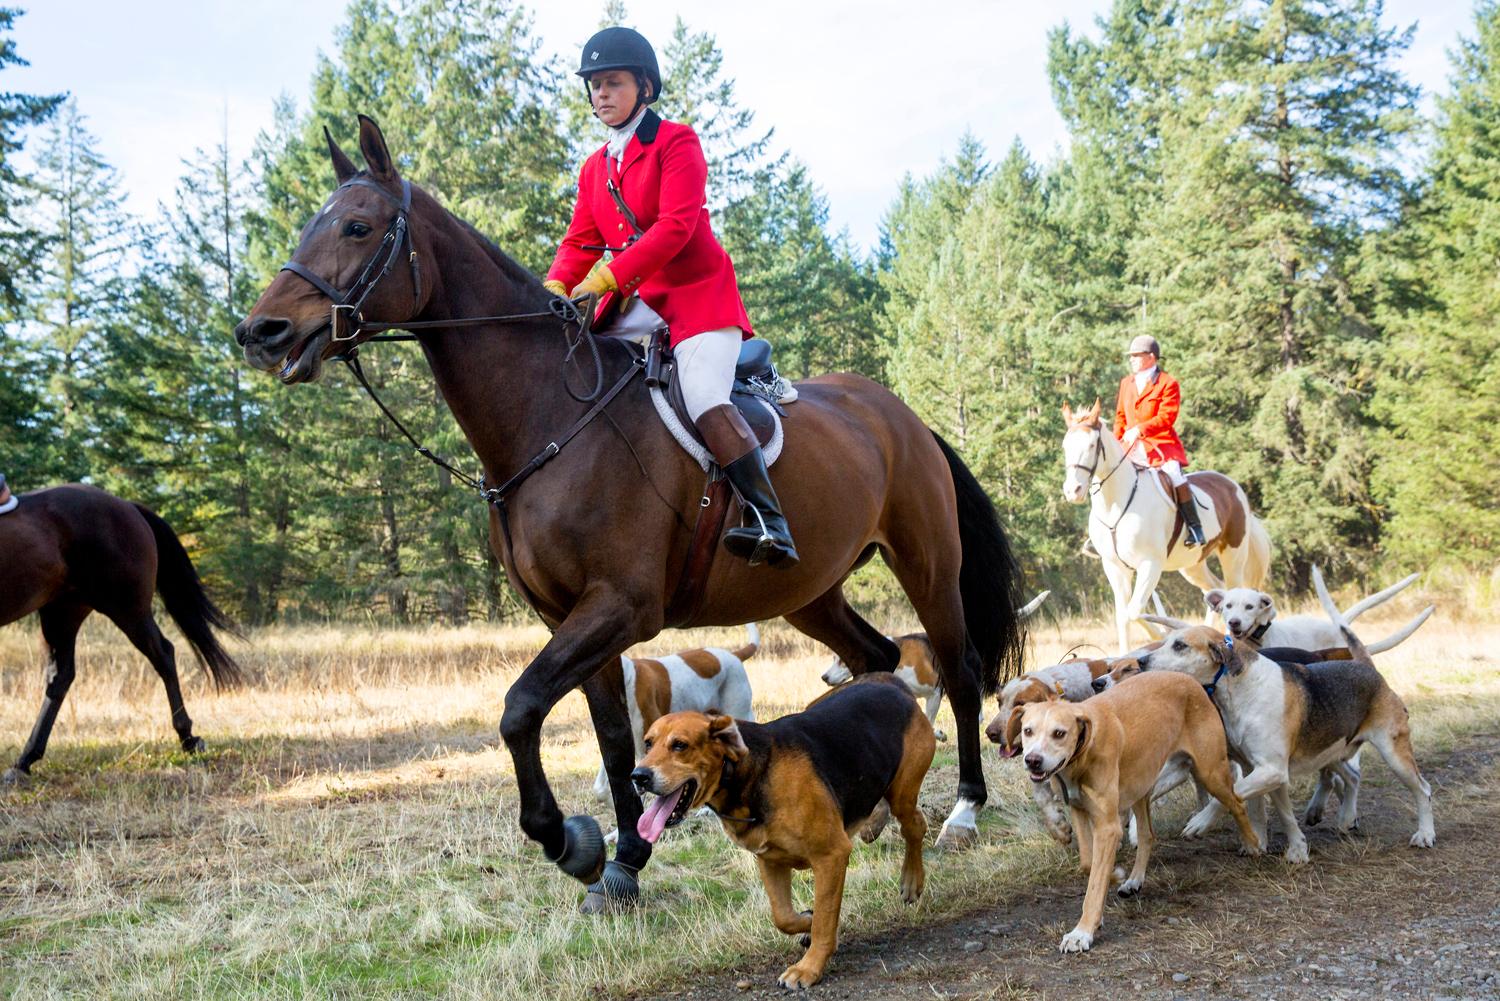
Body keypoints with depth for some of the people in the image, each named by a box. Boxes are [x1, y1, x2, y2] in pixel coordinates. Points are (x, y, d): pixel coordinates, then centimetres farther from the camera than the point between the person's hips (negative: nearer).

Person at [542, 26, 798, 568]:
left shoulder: (676, 142, -5)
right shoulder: (594, 169, 17)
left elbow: (675, 226, -18)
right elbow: (580, 242, 11)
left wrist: (606, 278, -26)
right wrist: (556, 289, -11)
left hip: (699, 294, -8)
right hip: (637, 303, 8)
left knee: (706, 401, -25)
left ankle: (770, 523, -28)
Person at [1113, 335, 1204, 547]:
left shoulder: (1168, 384, -4)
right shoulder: (1126, 383, 16)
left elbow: (1166, 417, -14)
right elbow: (1121, 416, 20)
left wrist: (1140, 429, -26)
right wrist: (1116, 442, 5)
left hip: (1161, 445, -6)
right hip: (1131, 446, 6)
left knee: (1175, 477, -27)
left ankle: (1194, 526, -16)